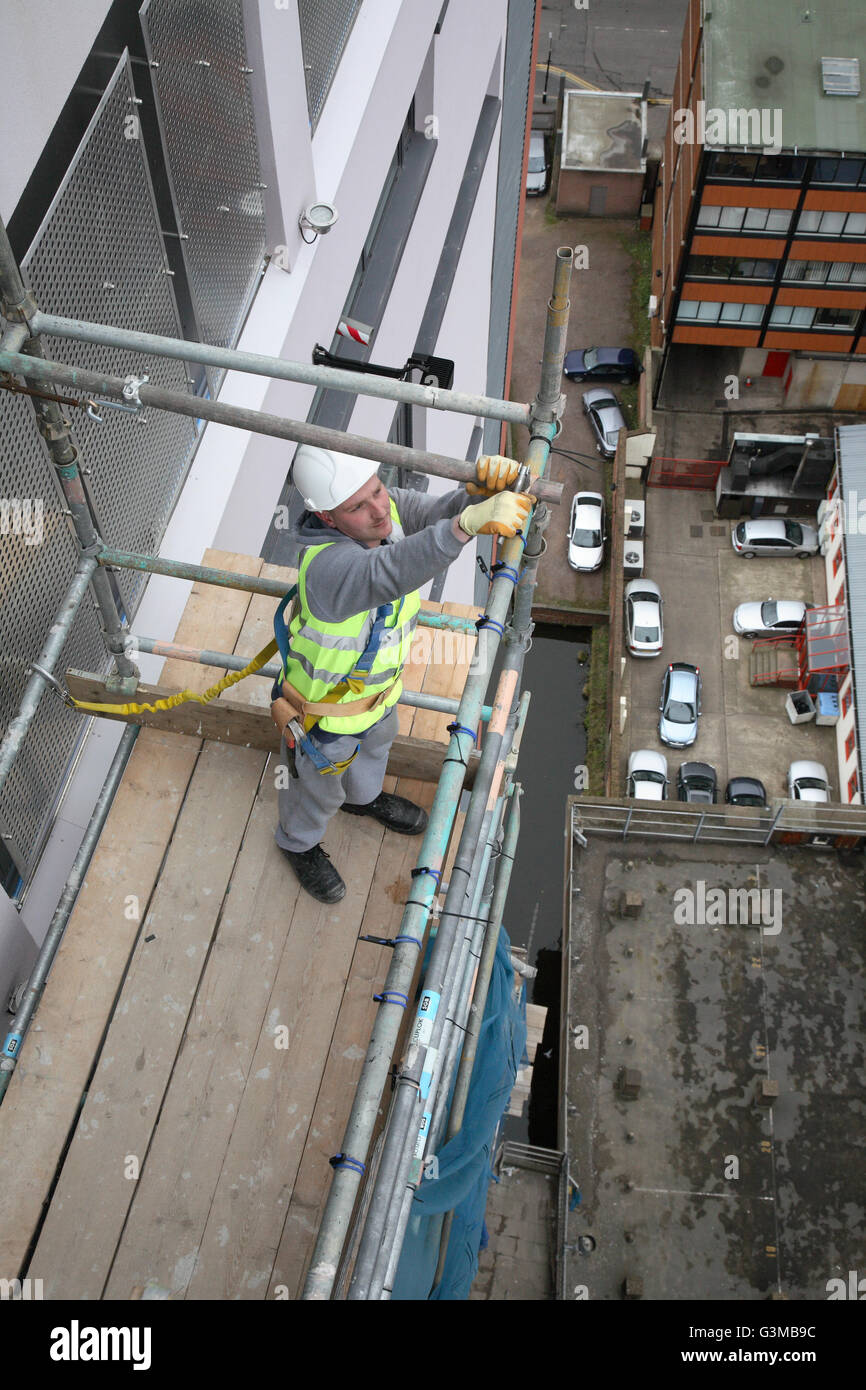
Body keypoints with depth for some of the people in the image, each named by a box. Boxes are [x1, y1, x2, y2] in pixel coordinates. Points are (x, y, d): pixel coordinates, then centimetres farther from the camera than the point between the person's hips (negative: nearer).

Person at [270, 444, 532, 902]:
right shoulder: (327, 564, -46)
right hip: (325, 708, -6)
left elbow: (440, 512, -30)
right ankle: (299, 842, 57)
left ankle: (363, 796, 70)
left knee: (375, 745, 37)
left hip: (377, 683, 7)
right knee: (317, 786, 25)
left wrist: (481, 488, -55)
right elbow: (388, 574, -66)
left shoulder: (388, 507, -23)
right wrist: (468, 522, -81)